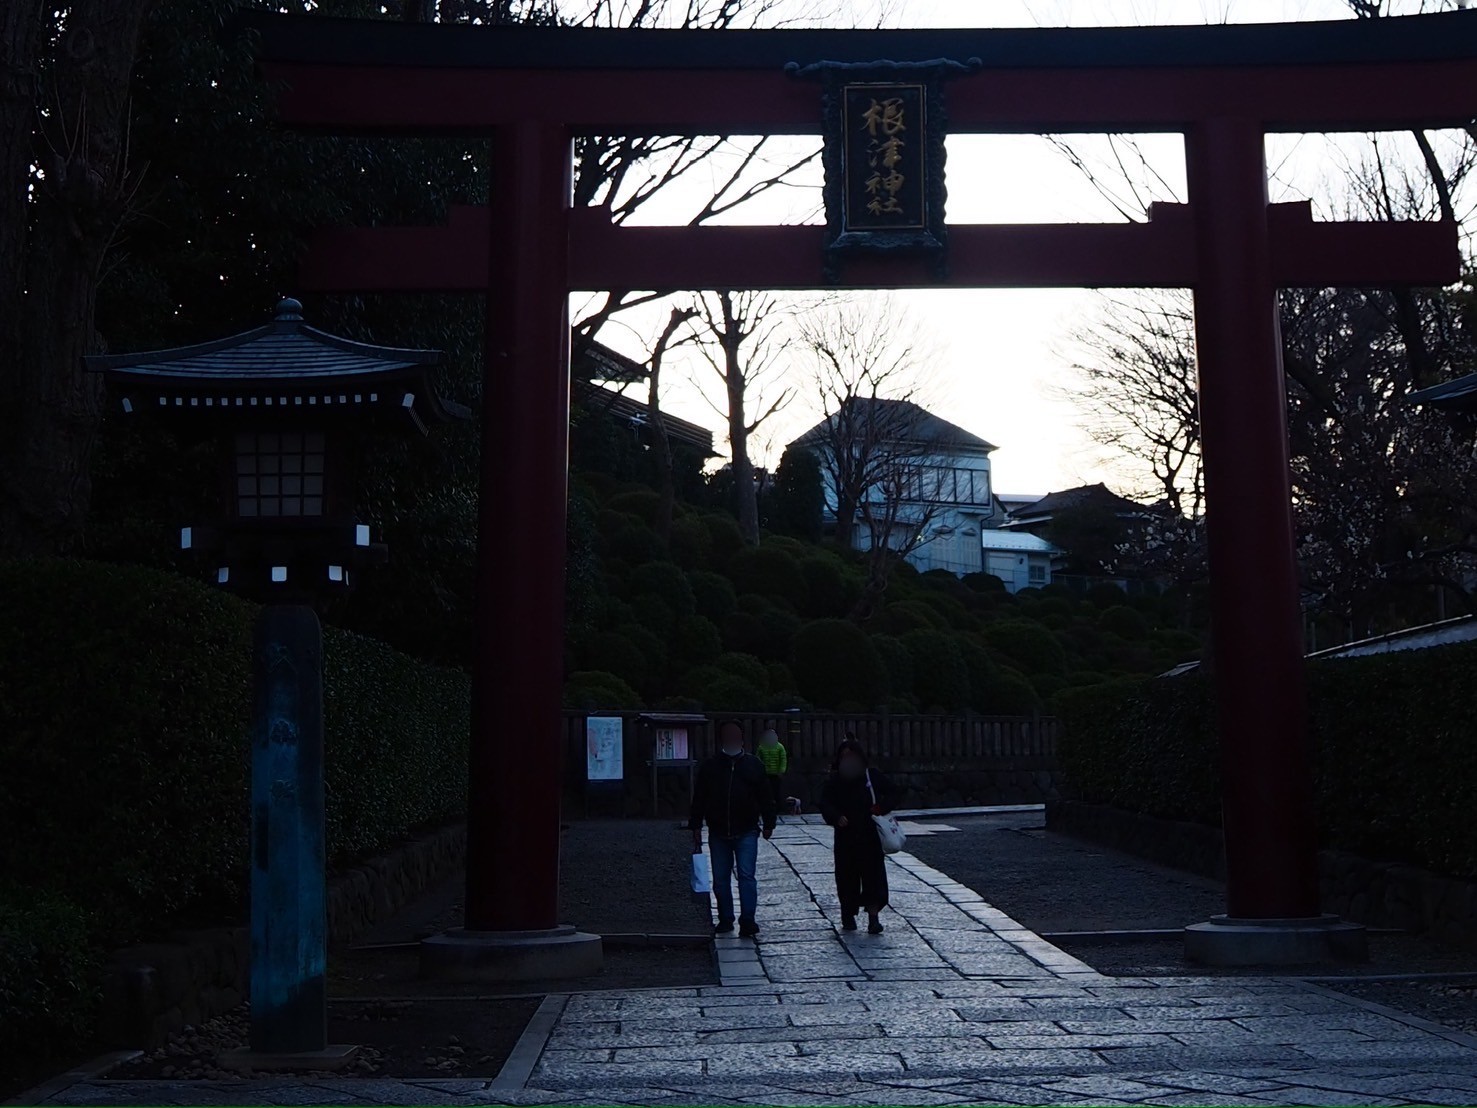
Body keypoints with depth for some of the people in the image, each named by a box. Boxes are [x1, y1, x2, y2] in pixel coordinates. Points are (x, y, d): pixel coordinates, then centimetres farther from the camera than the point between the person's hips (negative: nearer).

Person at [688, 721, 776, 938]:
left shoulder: (754, 765, 4)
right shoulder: (709, 767, 5)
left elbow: (765, 797, 8)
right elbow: (699, 799, 8)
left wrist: (768, 823, 6)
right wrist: (695, 826, 5)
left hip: (746, 832, -2)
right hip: (718, 833, 2)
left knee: (746, 876, -8)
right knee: (720, 879, 8)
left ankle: (747, 920, -7)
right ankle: (725, 919, 19)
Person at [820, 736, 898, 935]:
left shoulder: (871, 776, 3)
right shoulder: (835, 780, 3)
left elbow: (892, 794, 11)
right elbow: (825, 803, -1)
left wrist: (882, 808, -7)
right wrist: (837, 817, -20)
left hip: (870, 836, -1)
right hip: (845, 837, 1)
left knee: (873, 875, -6)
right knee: (847, 877, 5)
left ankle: (873, 918, -6)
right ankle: (848, 916, 19)